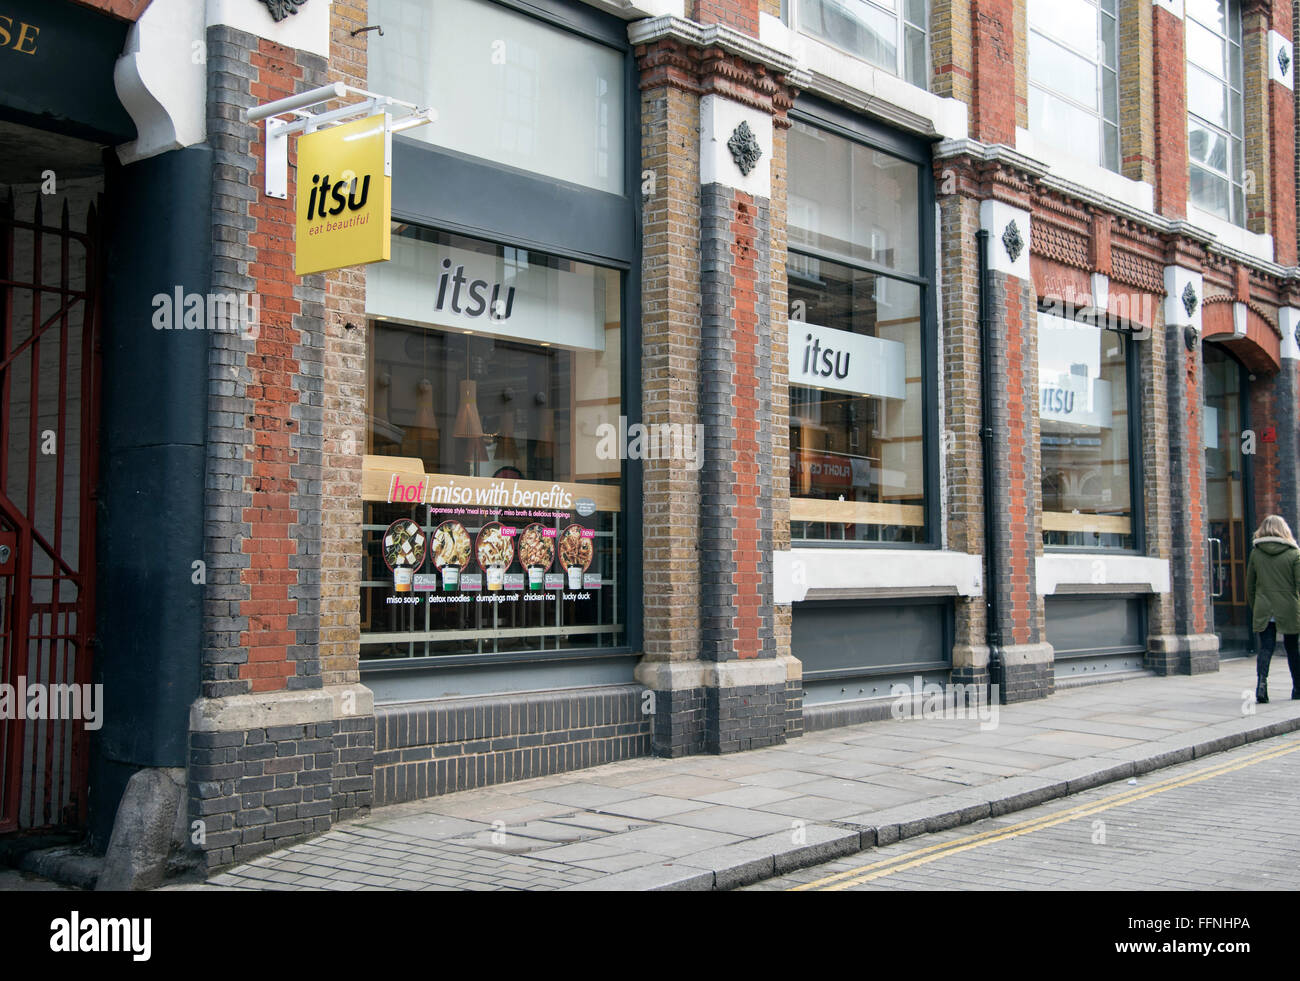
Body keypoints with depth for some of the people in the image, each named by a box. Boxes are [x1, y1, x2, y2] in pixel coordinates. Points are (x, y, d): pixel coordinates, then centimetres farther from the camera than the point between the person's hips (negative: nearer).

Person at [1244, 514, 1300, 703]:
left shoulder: (1255, 553, 2)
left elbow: (1250, 586, 7)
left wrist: (1254, 609, 17)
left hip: (1264, 611, 1)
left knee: (1266, 648, 1)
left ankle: (1261, 680, -21)